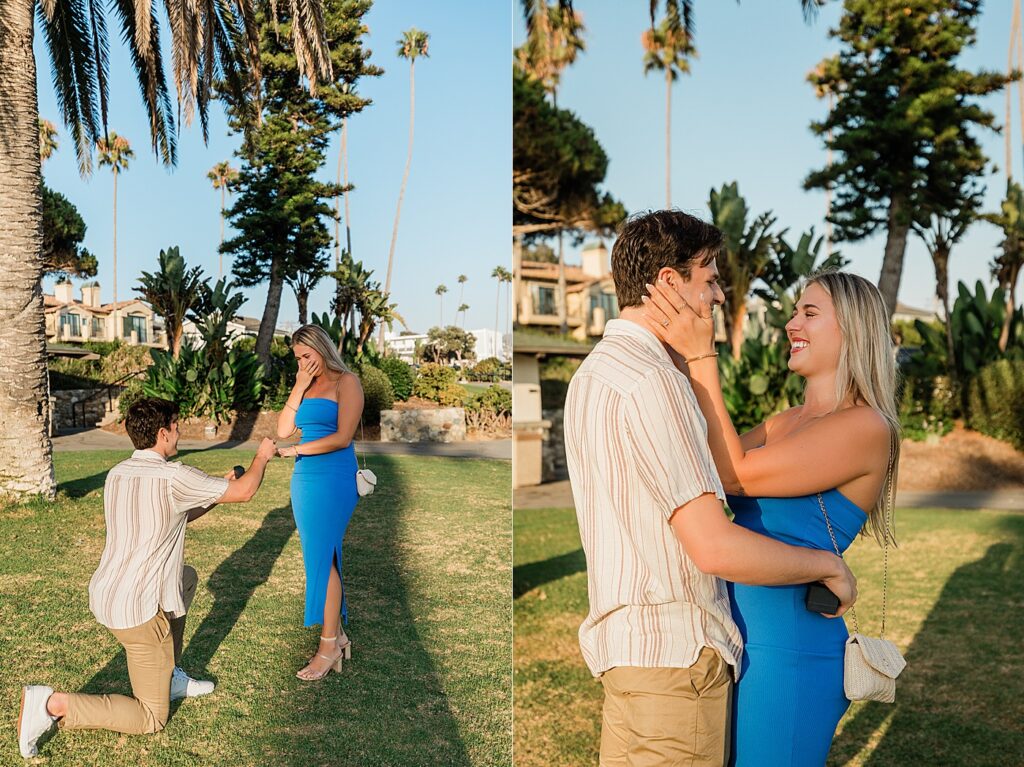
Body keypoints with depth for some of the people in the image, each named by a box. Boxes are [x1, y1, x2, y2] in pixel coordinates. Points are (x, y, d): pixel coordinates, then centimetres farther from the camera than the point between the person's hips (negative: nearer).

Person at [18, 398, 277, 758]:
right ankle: (53, 704, -10)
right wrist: (262, 457, 12)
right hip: (139, 610, -8)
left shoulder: (117, 474, 7)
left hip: (106, 594, 8)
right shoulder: (173, 477, -16)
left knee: (187, 577, 32)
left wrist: (216, 492, 21)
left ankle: (171, 675, 29)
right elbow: (244, 492, -7)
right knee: (151, 718, 5)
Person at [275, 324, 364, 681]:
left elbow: (342, 437, -13)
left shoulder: (346, 382, -4)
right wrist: (298, 388, 0)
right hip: (304, 480, 7)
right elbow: (283, 430, 8)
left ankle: (329, 647, 0)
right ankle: (337, 634, 16)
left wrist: (294, 450, -9)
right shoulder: (306, 386, 16)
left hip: (334, 480, -7)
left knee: (323, 558, -6)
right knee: (320, 557, 7)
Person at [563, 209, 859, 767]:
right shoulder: (650, 380, -20)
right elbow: (715, 548, -24)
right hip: (675, 650, -10)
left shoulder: (591, 374, 12)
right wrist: (829, 566, -10)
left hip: (620, 635, 10)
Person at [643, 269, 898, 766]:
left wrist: (700, 356, -20)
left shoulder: (866, 427, -14)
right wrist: (679, 353, -1)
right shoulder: (785, 422, 12)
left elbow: (734, 475, -19)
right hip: (740, 637, 8)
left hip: (788, 650, -8)